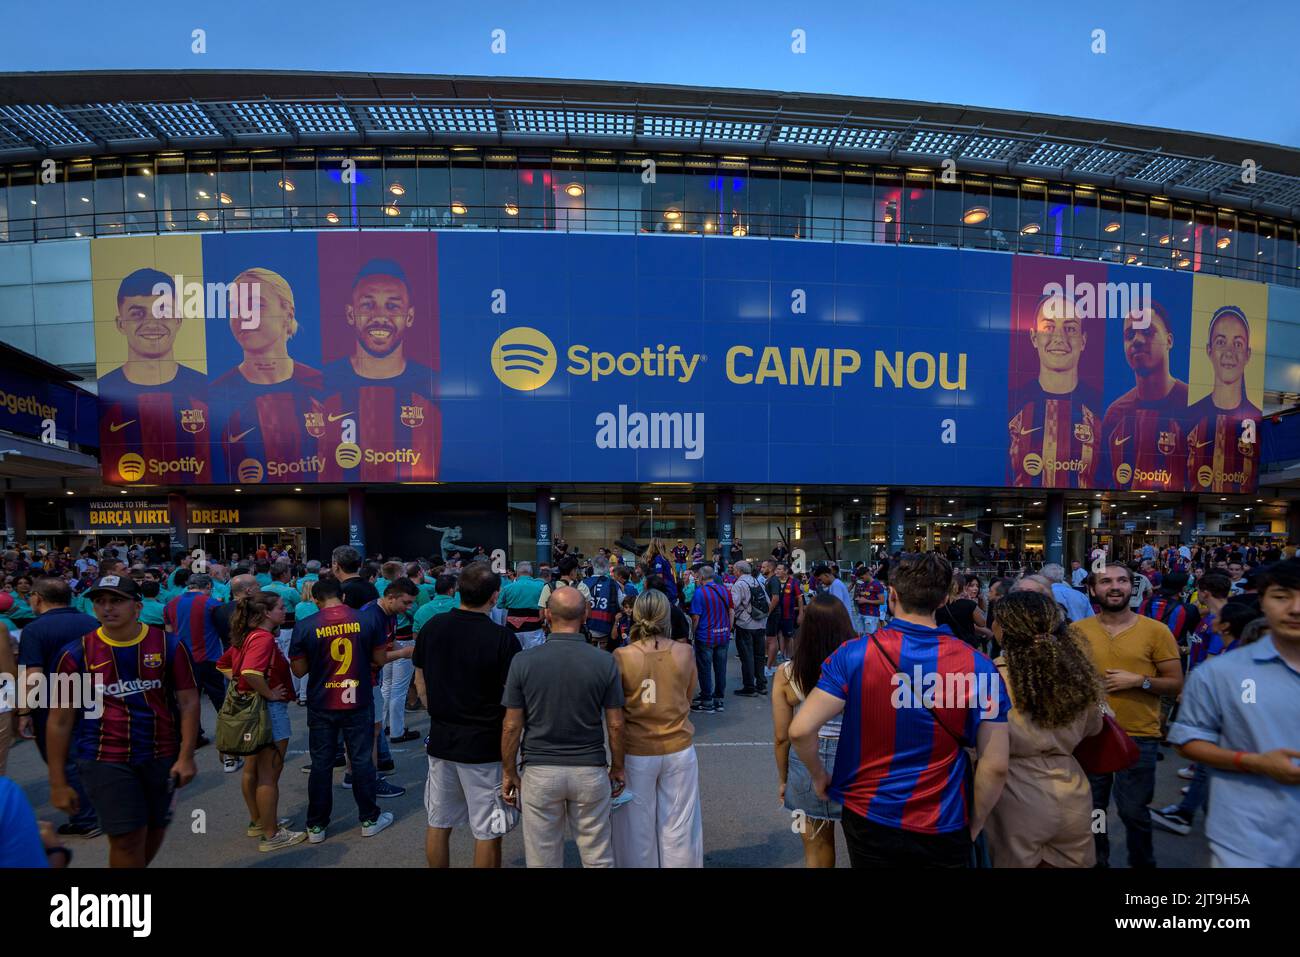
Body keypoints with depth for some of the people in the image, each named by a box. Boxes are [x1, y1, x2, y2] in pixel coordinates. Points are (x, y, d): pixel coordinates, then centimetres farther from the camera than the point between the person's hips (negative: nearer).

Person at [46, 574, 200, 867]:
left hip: (162, 755, 2)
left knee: (156, 829, 15)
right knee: (128, 838, -3)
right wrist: (58, 782, 0)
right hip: (105, 760, -2)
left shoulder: (169, 645, -5)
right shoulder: (77, 654, -5)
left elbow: (188, 701, -2)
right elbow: (60, 720, 1)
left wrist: (186, 757, -9)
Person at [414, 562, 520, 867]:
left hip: (440, 740, 5)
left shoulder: (432, 627, -3)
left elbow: (420, 681, 9)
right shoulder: (503, 638, -19)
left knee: (439, 823, 20)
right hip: (484, 746, -5)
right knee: (487, 832, 9)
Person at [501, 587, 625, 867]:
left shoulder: (523, 661, -10)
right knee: (598, 857, 16)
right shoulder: (604, 662, -9)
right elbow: (615, 725, -4)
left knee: (543, 858, 16)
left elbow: (512, 726, -6)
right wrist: (617, 768, 11)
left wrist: (508, 773, 7)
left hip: (539, 772, 0)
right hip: (591, 771, 0)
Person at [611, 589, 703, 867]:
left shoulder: (622, 657, -15)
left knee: (638, 828, 16)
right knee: (678, 827, 18)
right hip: (679, 750, 2)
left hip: (636, 753, -1)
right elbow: (687, 698, 4)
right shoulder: (684, 652, -10)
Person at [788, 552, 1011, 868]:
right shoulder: (978, 667, -14)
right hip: (943, 830, 0)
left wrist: (819, 776, 1)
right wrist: (973, 828, 5)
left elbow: (801, 730, -19)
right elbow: (995, 766, -11)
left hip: (867, 820, 1)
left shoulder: (854, 655, -16)